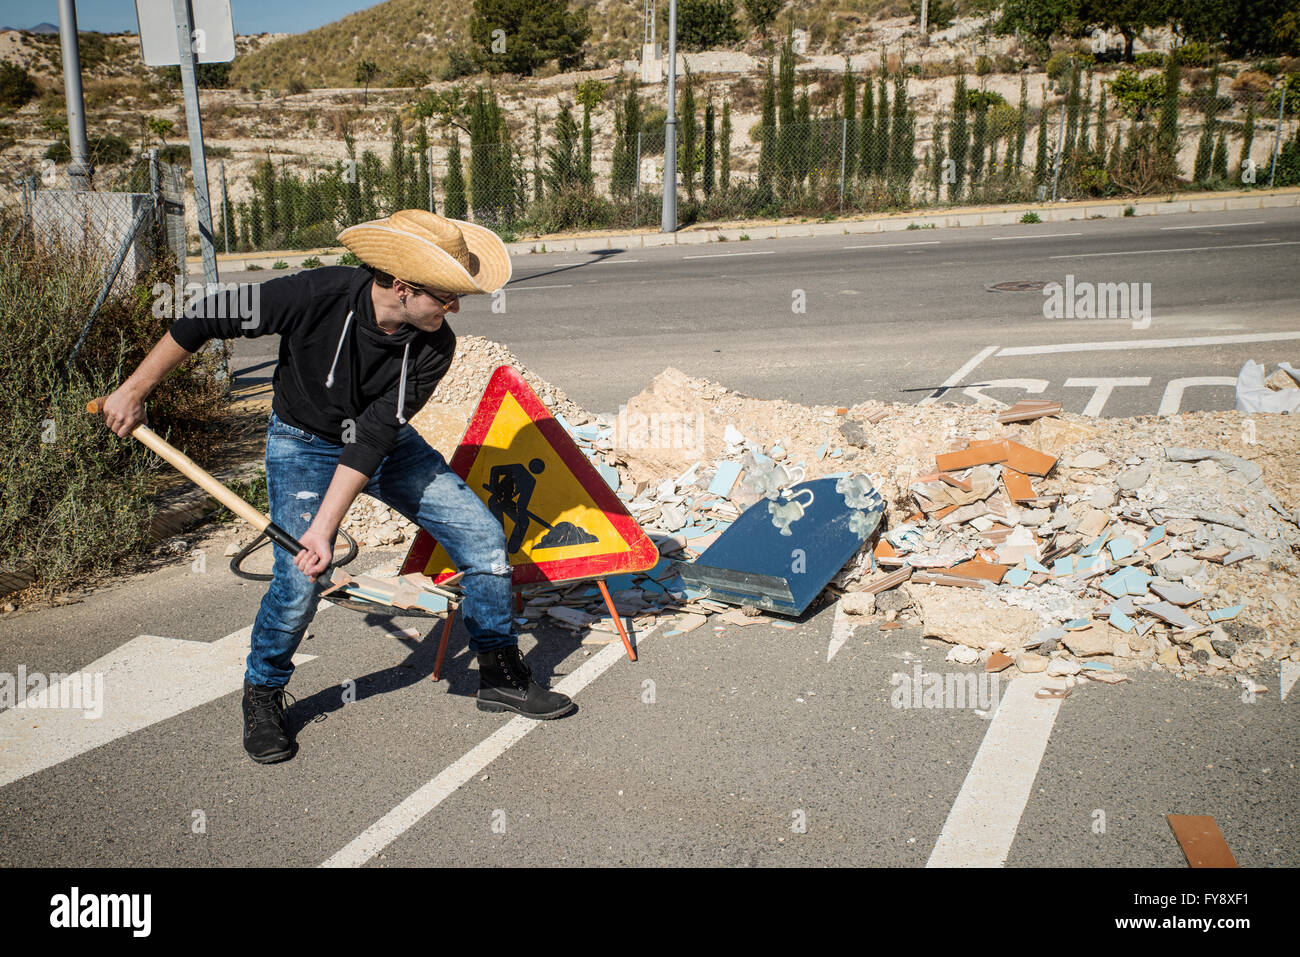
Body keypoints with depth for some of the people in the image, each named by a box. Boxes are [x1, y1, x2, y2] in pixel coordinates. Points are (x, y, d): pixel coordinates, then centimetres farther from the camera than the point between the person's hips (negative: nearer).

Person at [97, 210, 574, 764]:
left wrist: (324, 526, -32)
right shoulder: (318, 295, -31)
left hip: (389, 445, 3)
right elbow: (208, 319, -19)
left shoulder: (435, 346, -23)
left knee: (483, 536, -6)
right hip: (304, 443, -3)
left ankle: (501, 676, 13)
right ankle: (262, 694, 9)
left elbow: (375, 435, -26)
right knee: (300, 577, -22)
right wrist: (134, 390, -13)